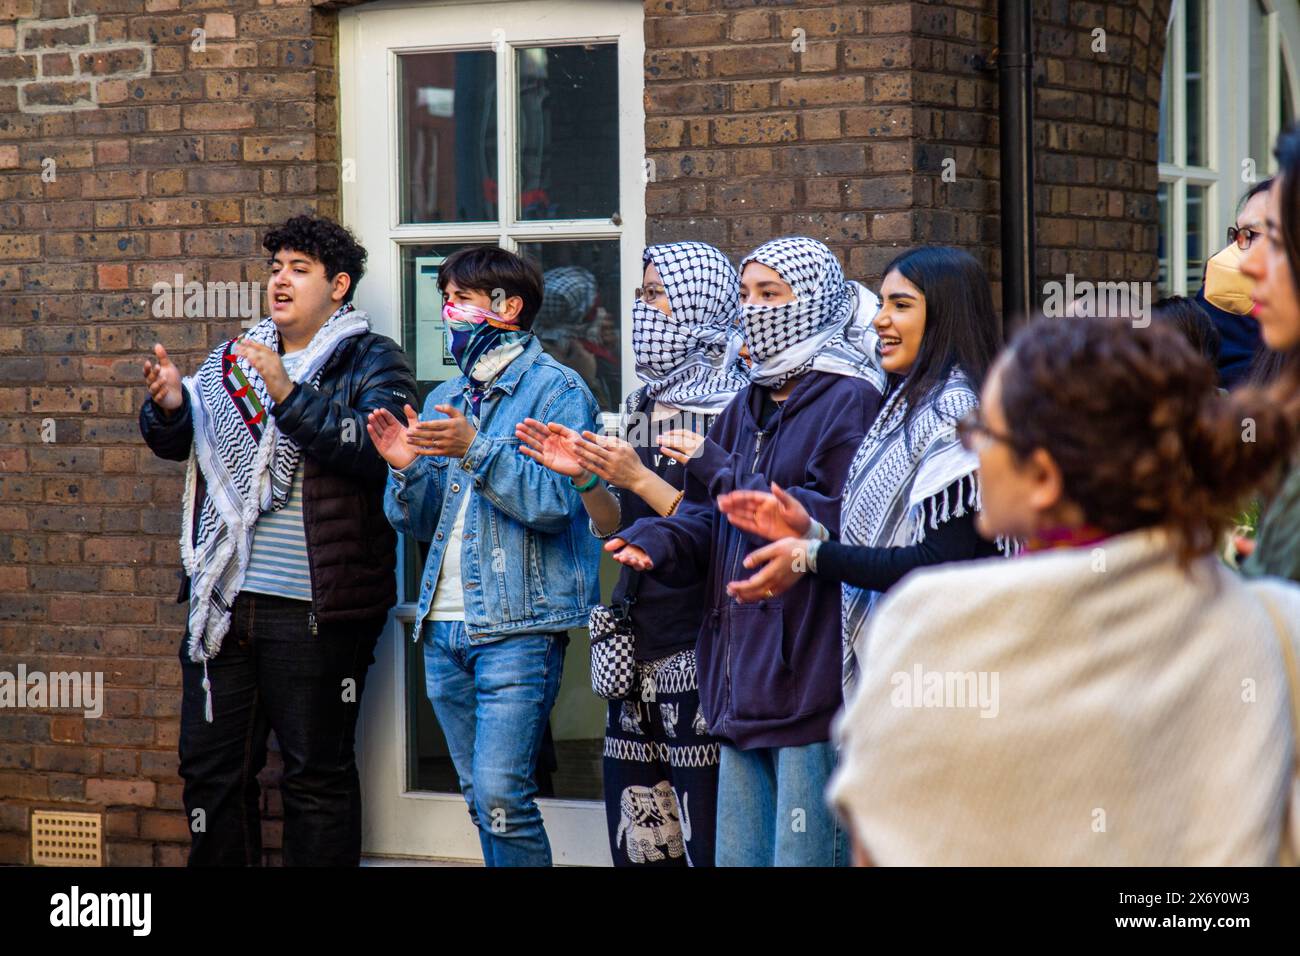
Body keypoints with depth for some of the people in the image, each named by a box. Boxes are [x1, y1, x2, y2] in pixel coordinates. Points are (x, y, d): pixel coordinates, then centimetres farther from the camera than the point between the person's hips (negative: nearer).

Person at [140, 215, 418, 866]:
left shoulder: (371, 362, -1)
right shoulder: (232, 361, 17)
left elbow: (379, 447, -18)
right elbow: (174, 441, 18)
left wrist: (289, 394, -24)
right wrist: (169, 405, -5)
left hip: (313, 611, -6)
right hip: (224, 598, 6)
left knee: (317, 774, 1)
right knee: (210, 766, 11)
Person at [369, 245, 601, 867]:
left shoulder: (556, 389, -4)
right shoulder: (445, 399, 18)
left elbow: (554, 501, -17)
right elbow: (417, 523, 16)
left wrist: (476, 450, -24)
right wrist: (406, 469, -3)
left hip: (518, 627, -7)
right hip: (445, 628, 7)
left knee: (500, 794, -14)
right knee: (479, 797, 10)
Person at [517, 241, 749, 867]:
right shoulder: (642, 404, 15)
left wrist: (639, 479, -16)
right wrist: (583, 477, 1)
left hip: (701, 648, -8)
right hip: (637, 651, 8)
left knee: (707, 838, -7)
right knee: (636, 840, 8)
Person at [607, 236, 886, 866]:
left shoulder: (849, 400, -8)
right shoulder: (749, 405, 19)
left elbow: (840, 523, -19)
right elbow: (709, 520, 17)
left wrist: (721, 473, -13)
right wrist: (660, 540, -6)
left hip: (811, 679, -9)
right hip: (743, 678, 9)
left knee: (803, 856, -5)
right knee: (736, 857, 14)